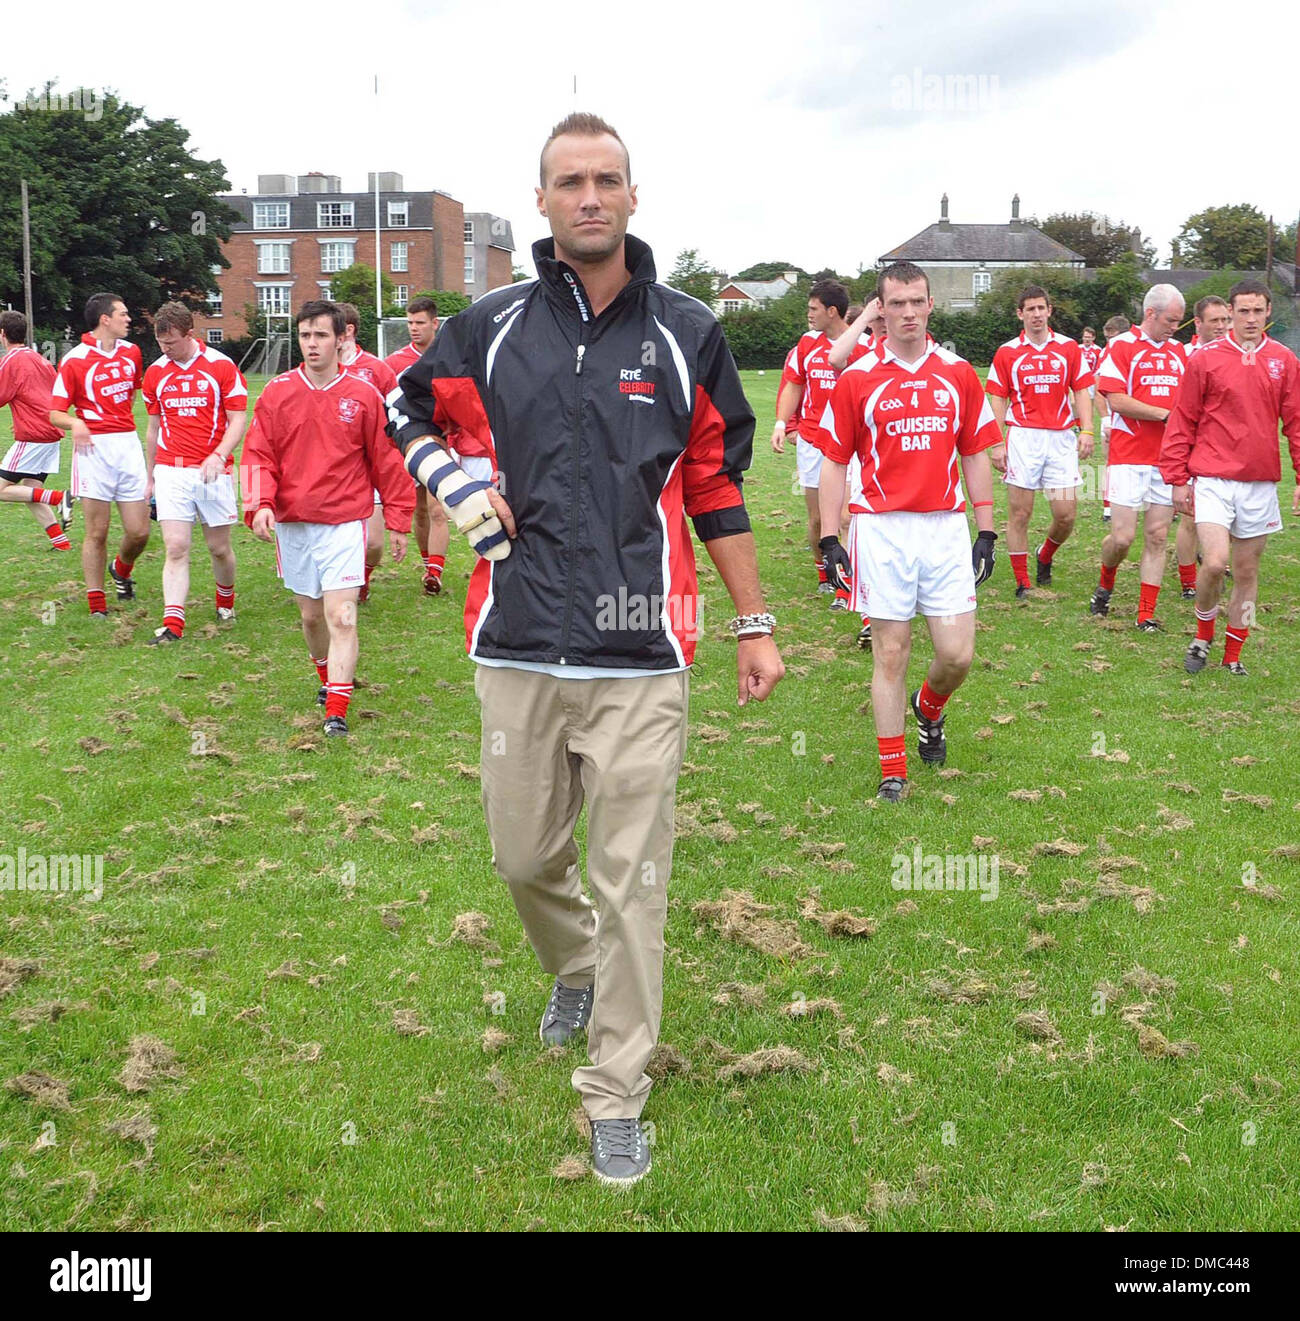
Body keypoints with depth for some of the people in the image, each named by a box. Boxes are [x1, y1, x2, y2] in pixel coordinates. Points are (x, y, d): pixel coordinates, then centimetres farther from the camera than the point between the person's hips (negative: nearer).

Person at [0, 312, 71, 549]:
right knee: (30, 490, 12)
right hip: (52, 434, 8)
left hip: (32, 438, -8)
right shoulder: (38, 358, 15)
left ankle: (58, 498, -17)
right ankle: (60, 541, 5)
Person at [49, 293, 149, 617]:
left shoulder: (131, 352, 10)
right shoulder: (74, 360, -6)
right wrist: (75, 423, -26)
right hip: (94, 447, -5)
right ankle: (96, 604, 9)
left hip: (128, 443, 5)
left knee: (139, 532, 3)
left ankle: (122, 571, 35)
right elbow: (55, 413, -7)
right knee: (97, 532, -2)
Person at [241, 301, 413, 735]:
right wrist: (260, 504, -13)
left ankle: (337, 711, -9)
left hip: (344, 523, -3)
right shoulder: (277, 392, 3)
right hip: (291, 523, 3)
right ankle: (328, 677, 41)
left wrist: (398, 521, 6)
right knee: (310, 614, 15)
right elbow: (258, 454, 3)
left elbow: (386, 462, 5)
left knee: (341, 618, -12)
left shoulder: (363, 395, -1)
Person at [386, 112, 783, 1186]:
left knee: (631, 883, 0)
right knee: (524, 854, 13)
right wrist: (454, 485, 2)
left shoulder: (686, 333, 4)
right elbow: (408, 412, 22)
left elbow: (718, 488, 9)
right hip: (519, 650, 2)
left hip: (640, 656, -2)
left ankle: (617, 1101, 15)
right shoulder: (493, 328, 6)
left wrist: (754, 625, 10)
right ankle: (573, 970, 47)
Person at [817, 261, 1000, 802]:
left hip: (946, 527, 2)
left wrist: (986, 532, 8)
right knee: (890, 653, 2)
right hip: (882, 529, -2)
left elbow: (975, 456, 12)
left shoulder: (958, 374, 7)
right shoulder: (856, 379, 0)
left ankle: (929, 708, 33)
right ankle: (892, 771, 13)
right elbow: (835, 463, 3)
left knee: (957, 653, -1)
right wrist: (829, 539, -3)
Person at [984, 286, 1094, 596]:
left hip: (1061, 437, 1)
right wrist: (996, 444, -3)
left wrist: (1086, 430, -5)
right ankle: (1022, 583, 8)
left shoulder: (1068, 347, 8)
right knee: (1019, 514, -1)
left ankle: (1045, 558, 28)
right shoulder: (1007, 352, 5)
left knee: (1066, 514, -2)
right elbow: (997, 400, 5)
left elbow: (1081, 392, 8)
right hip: (1023, 437, -1)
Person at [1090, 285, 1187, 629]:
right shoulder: (1122, 346, -3)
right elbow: (1116, 399, -13)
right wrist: (1165, 414, -14)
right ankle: (1105, 584, 23)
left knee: (1157, 537, 2)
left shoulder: (1178, 351, 15)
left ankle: (1147, 614, 7)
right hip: (1129, 456, -5)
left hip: (1167, 457, 5)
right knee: (1122, 537, -7)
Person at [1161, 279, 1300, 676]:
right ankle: (1203, 636, 10)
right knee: (1214, 562, -16)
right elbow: (1183, 421, 1)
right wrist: (1177, 480, -2)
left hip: (1260, 483, 3)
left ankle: (1233, 655, 21)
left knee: (1247, 572, 8)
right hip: (1213, 480, -3)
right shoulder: (1205, 358, -1)